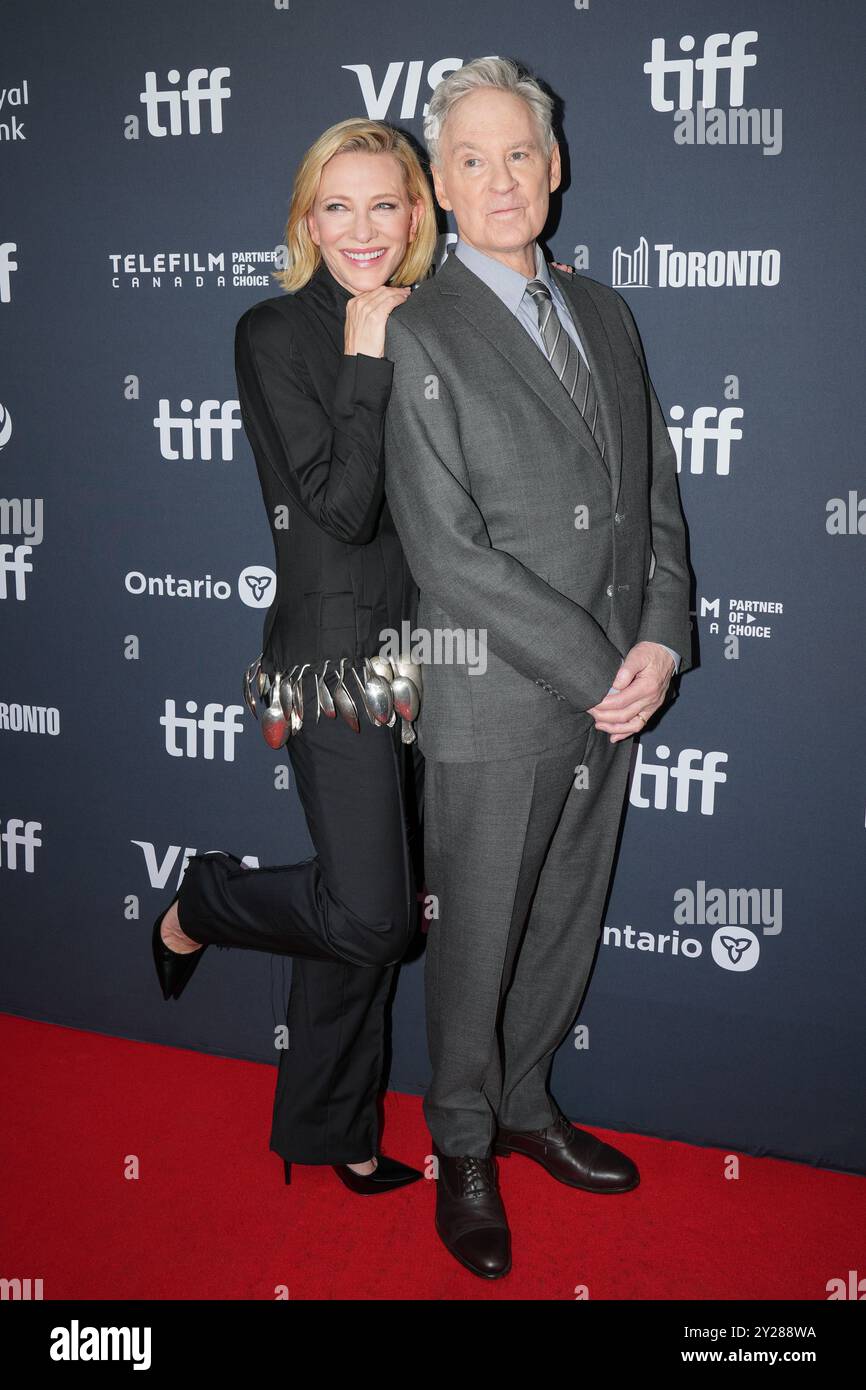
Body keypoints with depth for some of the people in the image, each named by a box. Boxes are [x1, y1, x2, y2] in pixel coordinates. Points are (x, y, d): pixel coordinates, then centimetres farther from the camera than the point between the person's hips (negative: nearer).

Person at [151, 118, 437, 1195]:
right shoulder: (274, 333, -7)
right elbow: (343, 508, -16)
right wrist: (366, 361, -15)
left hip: (418, 650, 6)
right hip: (335, 651, -6)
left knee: (367, 916, 13)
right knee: (369, 913, -13)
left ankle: (329, 1131, 31)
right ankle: (200, 908, 18)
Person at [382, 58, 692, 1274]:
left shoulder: (604, 311, 11)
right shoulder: (416, 332, -9)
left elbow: (656, 490, 11)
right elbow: (447, 549, -16)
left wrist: (661, 641, -5)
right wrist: (597, 670, -16)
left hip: (615, 693, 6)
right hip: (496, 704, -6)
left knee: (568, 925, 18)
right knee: (476, 939, 9)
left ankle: (526, 1102, 40)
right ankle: (463, 1149, 31)